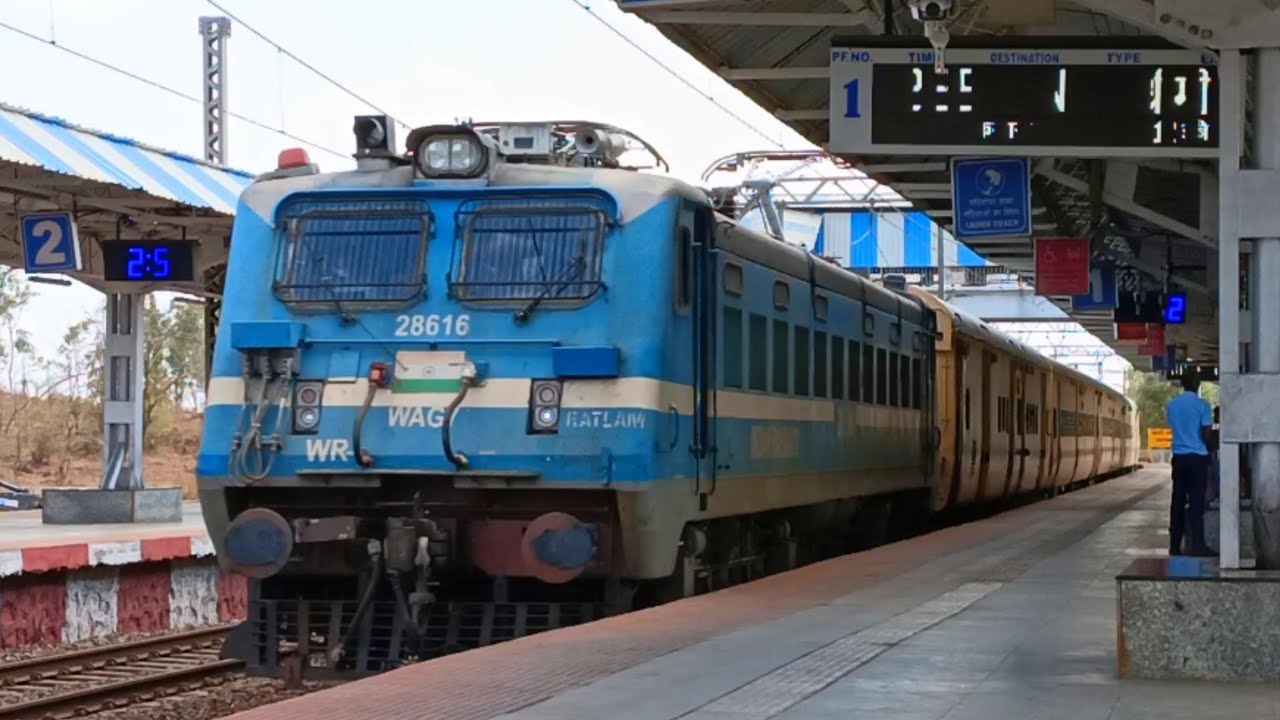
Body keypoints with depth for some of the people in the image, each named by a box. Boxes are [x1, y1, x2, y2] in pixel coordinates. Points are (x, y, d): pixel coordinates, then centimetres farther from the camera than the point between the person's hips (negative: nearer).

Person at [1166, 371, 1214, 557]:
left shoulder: (1172, 405, 6)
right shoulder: (1202, 405, -9)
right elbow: (1207, 433, -10)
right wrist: (1209, 445, 10)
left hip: (1179, 456, 4)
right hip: (1197, 456, -4)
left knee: (1178, 501, 7)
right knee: (1196, 502, -4)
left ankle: (1175, 545, 7)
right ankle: (1197, 546, -6)